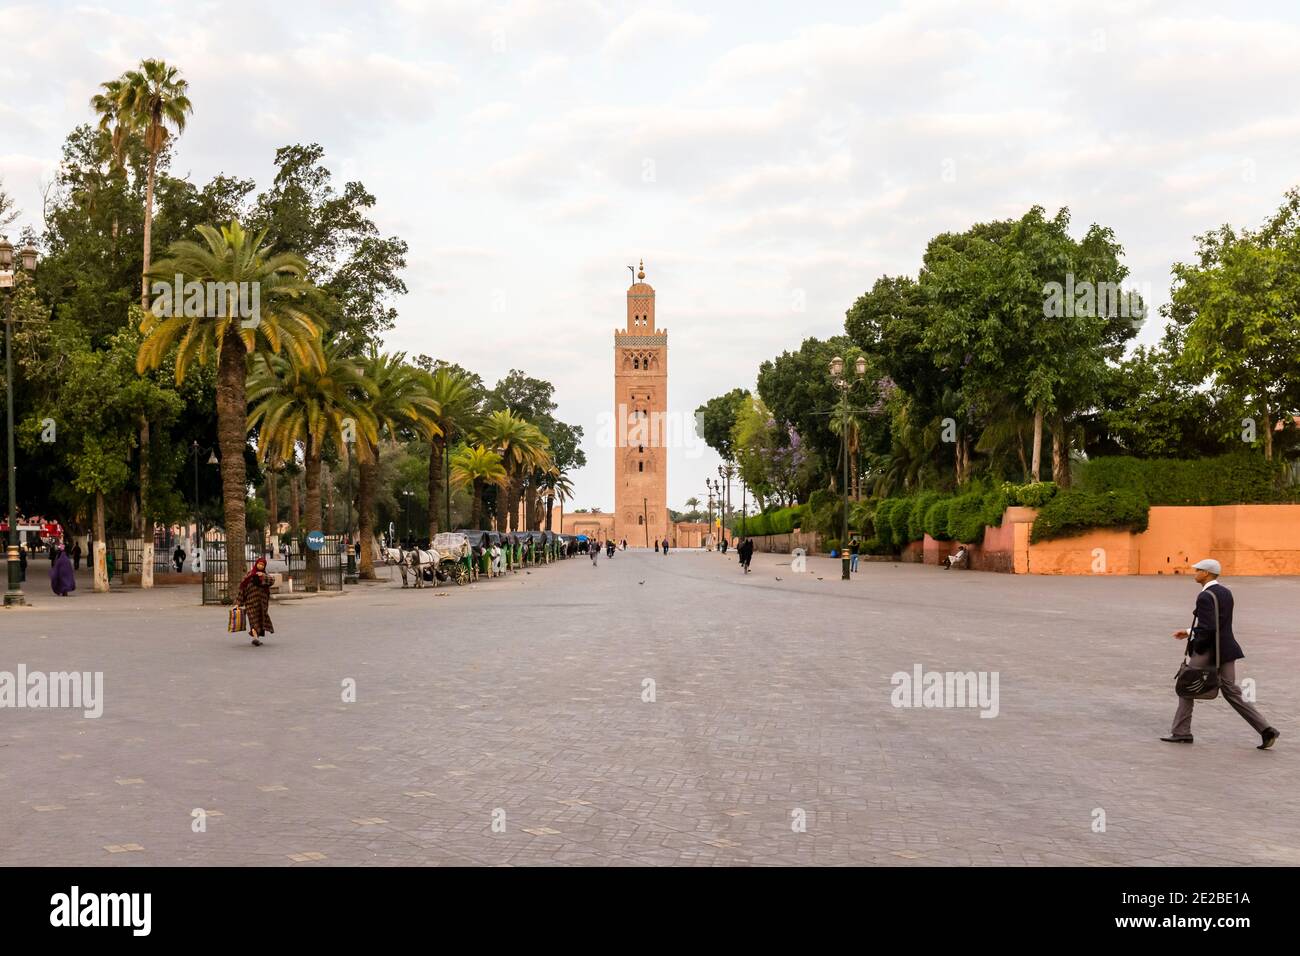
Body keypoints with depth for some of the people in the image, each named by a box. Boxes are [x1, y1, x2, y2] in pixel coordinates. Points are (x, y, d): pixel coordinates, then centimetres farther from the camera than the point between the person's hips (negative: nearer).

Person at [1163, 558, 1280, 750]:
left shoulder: (1205, 597, -18)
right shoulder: (1226, 592, 11)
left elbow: (1207, 628, -24)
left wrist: (1195, 647, -9)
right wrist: (1190, 633, 18)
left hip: (1209, 653, -8)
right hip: (1227, 650, 8)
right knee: (1232, 693, 12)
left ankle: (1181, 732, 13)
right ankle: (1266, 730, 3)